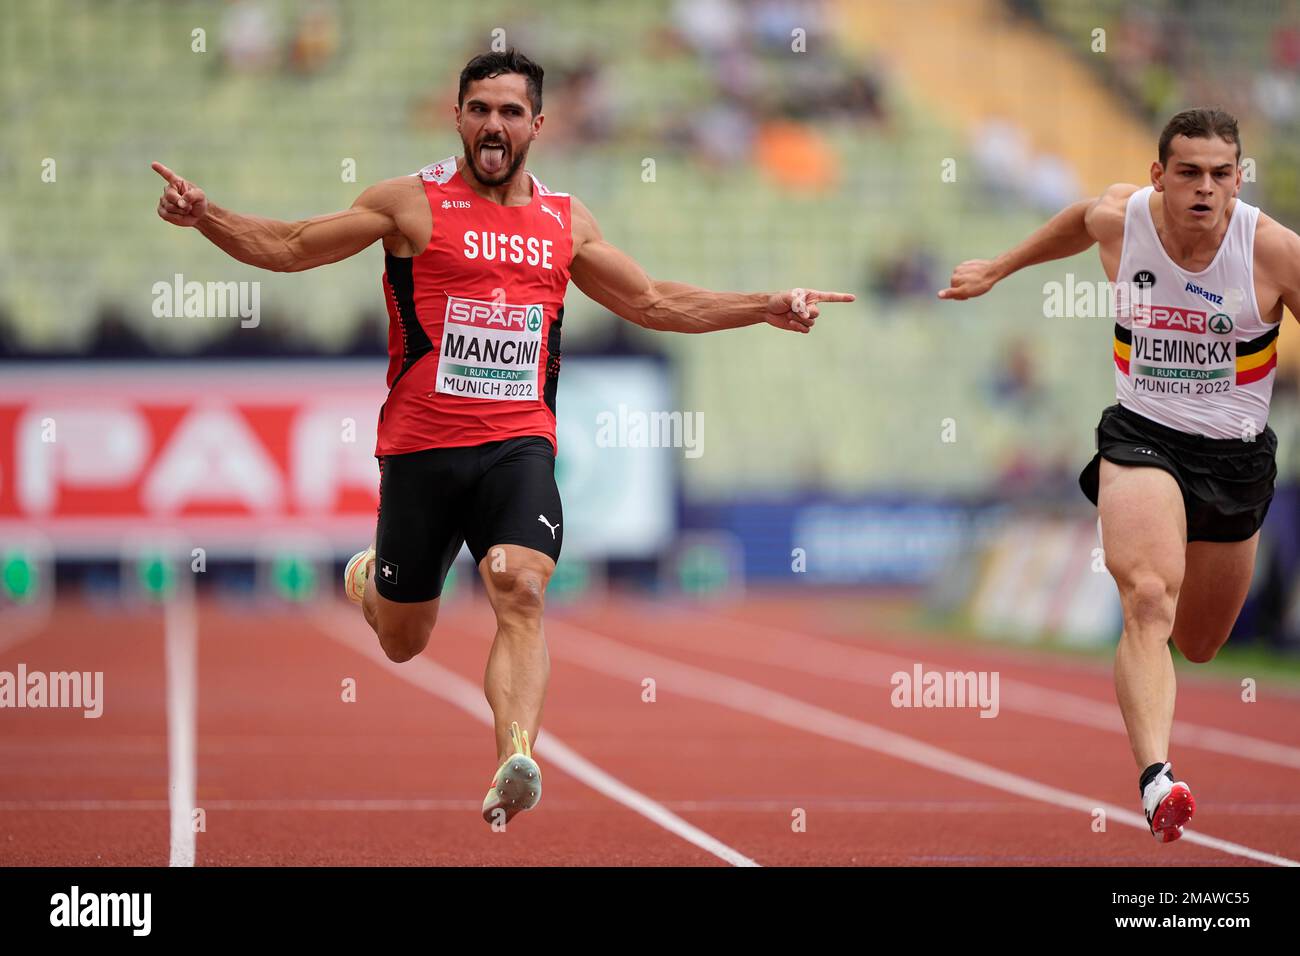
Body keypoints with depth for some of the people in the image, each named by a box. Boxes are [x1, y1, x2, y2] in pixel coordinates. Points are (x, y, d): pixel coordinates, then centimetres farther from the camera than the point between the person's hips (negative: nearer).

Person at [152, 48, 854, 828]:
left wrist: (766, 308, 16)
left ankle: (516, 763, -36)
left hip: (519, 446, 1)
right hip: (421, 447, -1)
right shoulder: (411, 202, 2)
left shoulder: (565, 222, 12)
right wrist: (204, 216, -13)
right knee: (404, 643, 10)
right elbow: (290, 248, 3)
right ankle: (368, 581, 46)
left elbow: (654, 302, 22)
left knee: (523, 593, -25)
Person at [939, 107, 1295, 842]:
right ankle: (1156, 778, -41)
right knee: (1148, 602, -27)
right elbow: (1075, 224, 17)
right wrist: (1000, 267, 30)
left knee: (1198, 645, 16)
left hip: (1236, 452, 1)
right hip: (1142, 434, -1)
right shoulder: (1119, 219, -8)